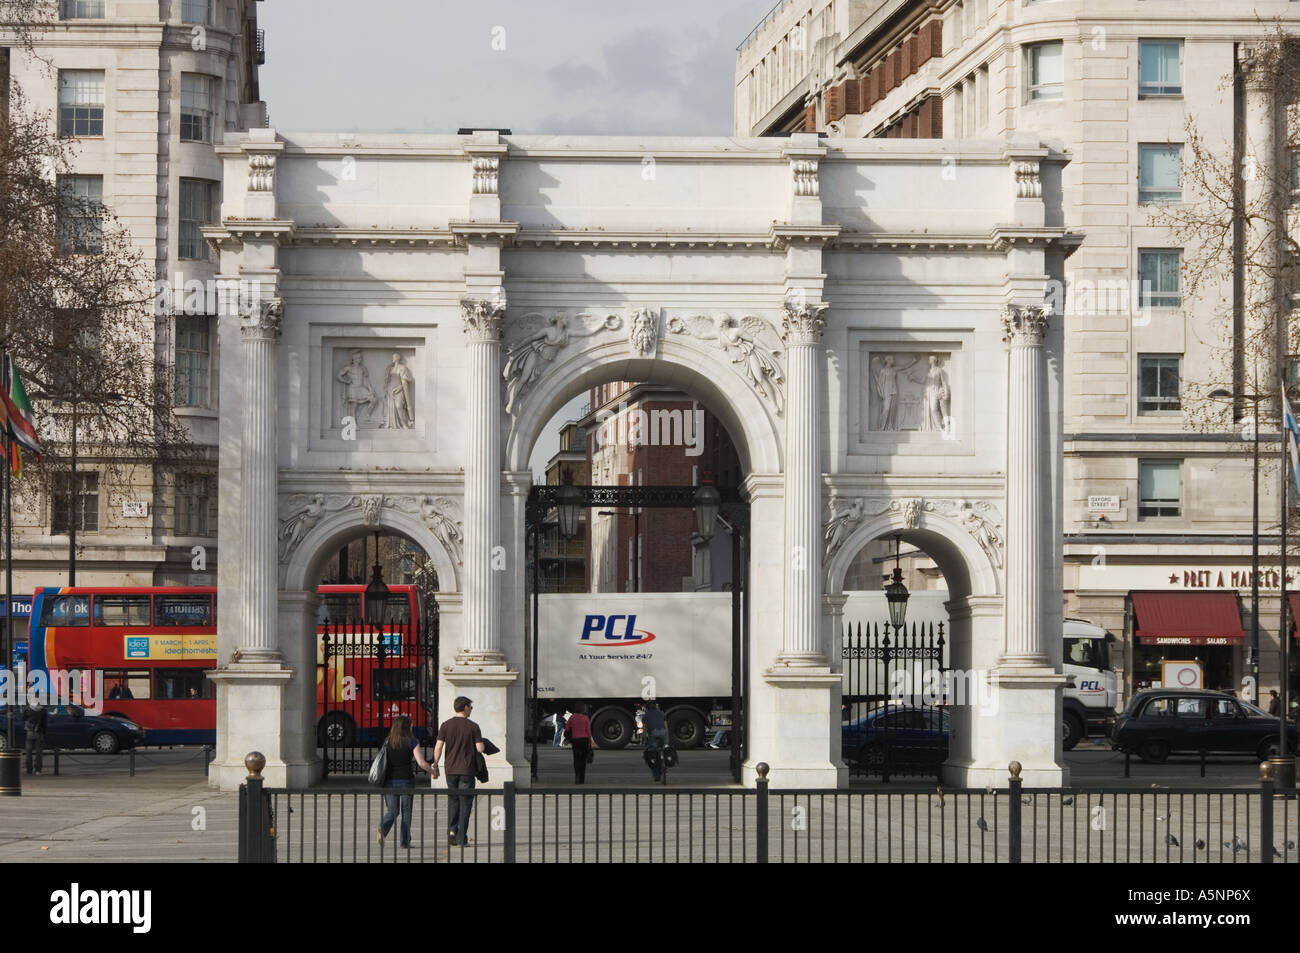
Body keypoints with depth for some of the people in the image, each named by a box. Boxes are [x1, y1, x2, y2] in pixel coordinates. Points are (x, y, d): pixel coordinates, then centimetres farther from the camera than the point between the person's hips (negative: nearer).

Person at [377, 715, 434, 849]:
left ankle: (383, 827, -20)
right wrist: (432, 771, 6)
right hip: (406, 780, -3)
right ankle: (404, 842, 13)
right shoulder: (411, 742, -7)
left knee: (391, 811, 11)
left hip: (390, 781, 3)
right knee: (406, 812, 11)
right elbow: (422, 763, -12)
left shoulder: (387, 742, 4)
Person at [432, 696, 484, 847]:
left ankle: (452, 830, 0)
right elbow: (480, 749, -10)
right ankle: (461, 838, 2)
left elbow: (438, 747, -4)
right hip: (467, 770, -3)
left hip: (451, 769, 3)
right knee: (465, 802, 4)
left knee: (453, 800, 17)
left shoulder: (446, 725, 1)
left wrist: (435, 766, 4)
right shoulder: (473, 727, -6)